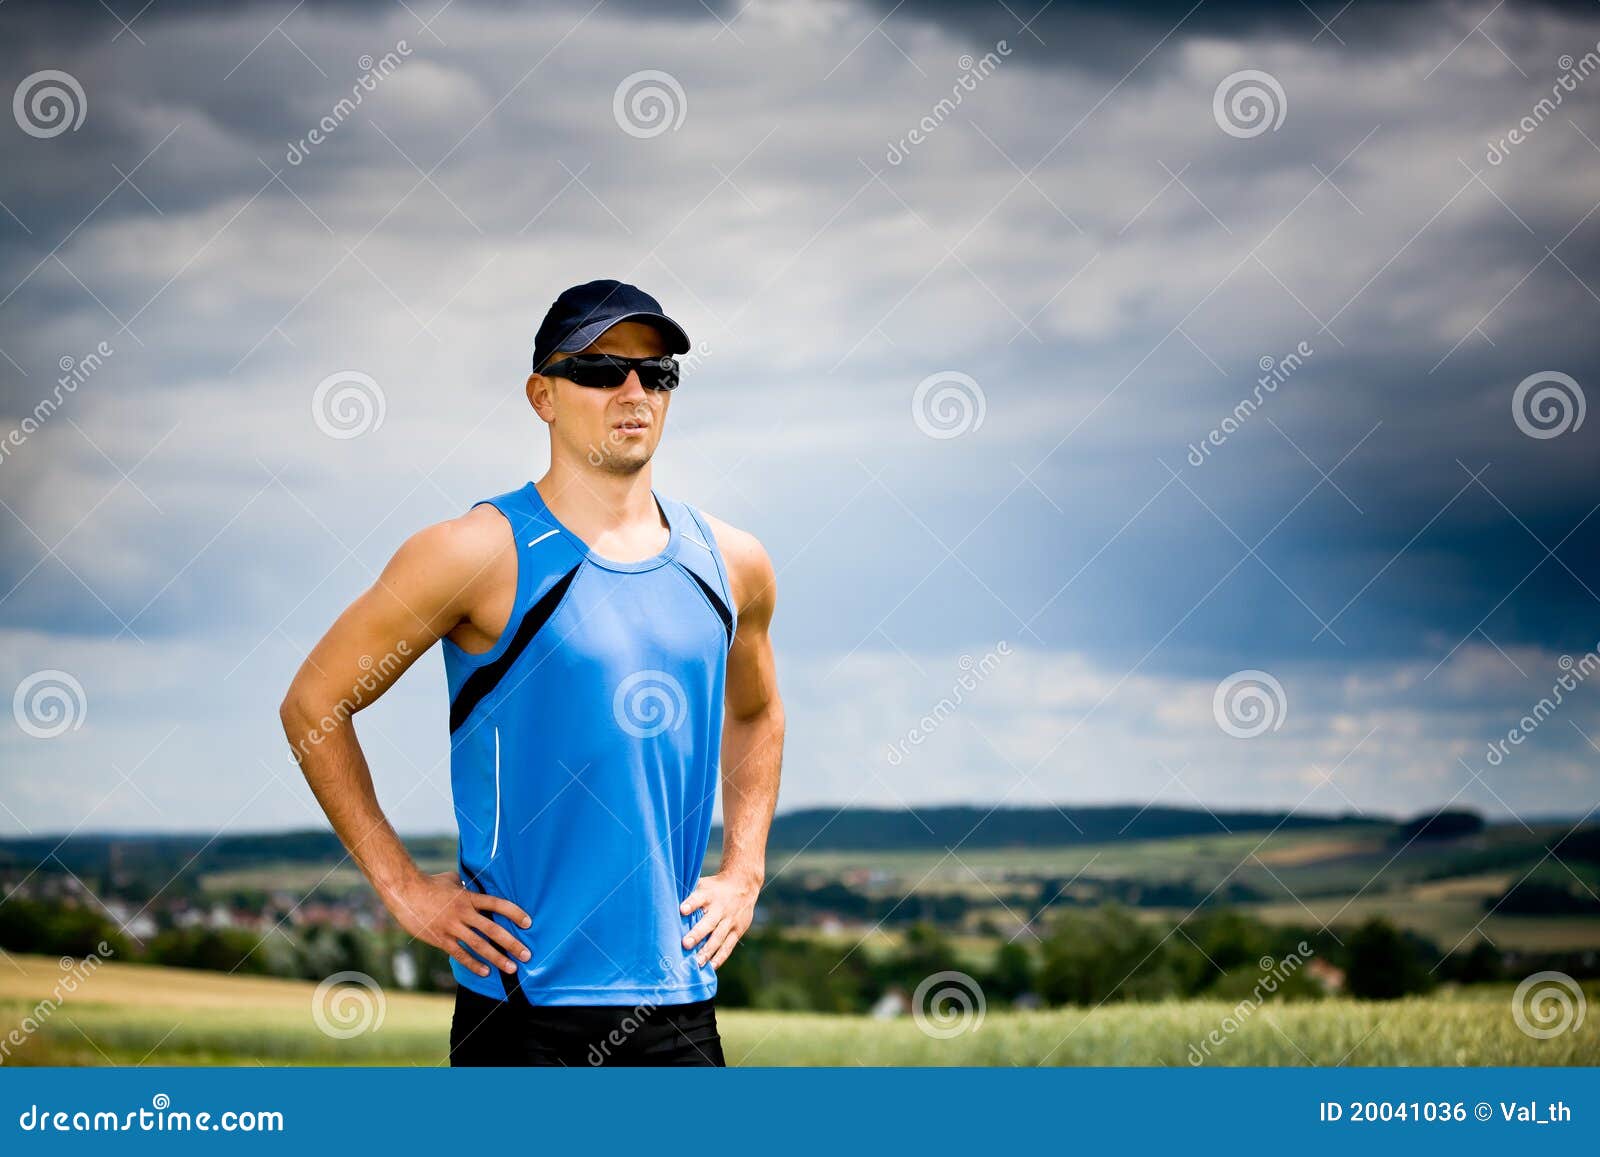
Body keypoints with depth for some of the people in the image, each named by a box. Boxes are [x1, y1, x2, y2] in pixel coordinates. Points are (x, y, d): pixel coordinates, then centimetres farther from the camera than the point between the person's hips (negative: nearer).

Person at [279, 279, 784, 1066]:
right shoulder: (481, 554, -7)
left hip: (679, 999, 5)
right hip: (523, 997, -5)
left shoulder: (730, 563, 9)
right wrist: (401, 886, -5)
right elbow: (313, 705, -2)